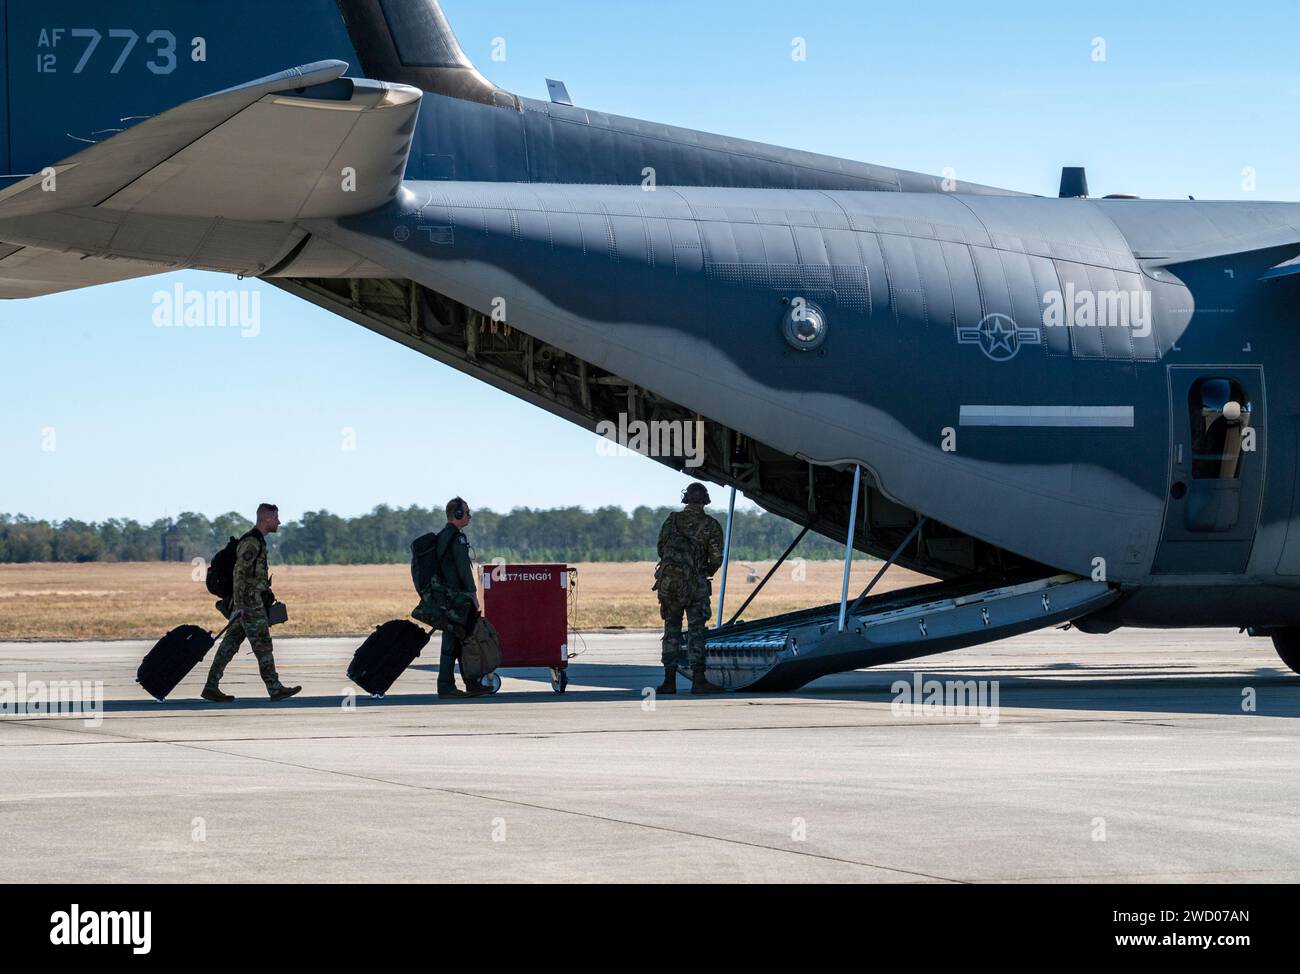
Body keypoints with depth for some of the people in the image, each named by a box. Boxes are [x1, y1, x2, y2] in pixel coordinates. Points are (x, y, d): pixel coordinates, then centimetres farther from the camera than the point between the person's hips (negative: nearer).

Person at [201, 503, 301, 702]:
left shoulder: (257, 541, 18)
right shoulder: (251, 542, -15)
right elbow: (239, 573, -20)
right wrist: (239, 604, -23)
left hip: (245, 603, 10)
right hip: (249, 602, -10)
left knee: (230, 644, 6)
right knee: (262, 645, -4)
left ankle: (211, 687, 4)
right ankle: (275, 688, 1)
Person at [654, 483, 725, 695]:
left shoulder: (673, 519, 7)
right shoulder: (711, 526, -1)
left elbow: (661, 548, 10)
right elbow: (716, 558, -2)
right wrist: (707, 572, 19)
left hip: (667, 580, 3)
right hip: (694, 582, -3)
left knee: (671, 629, 11)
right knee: (695, 630, -1)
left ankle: (669, 680, 8)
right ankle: (698, 680, -8)